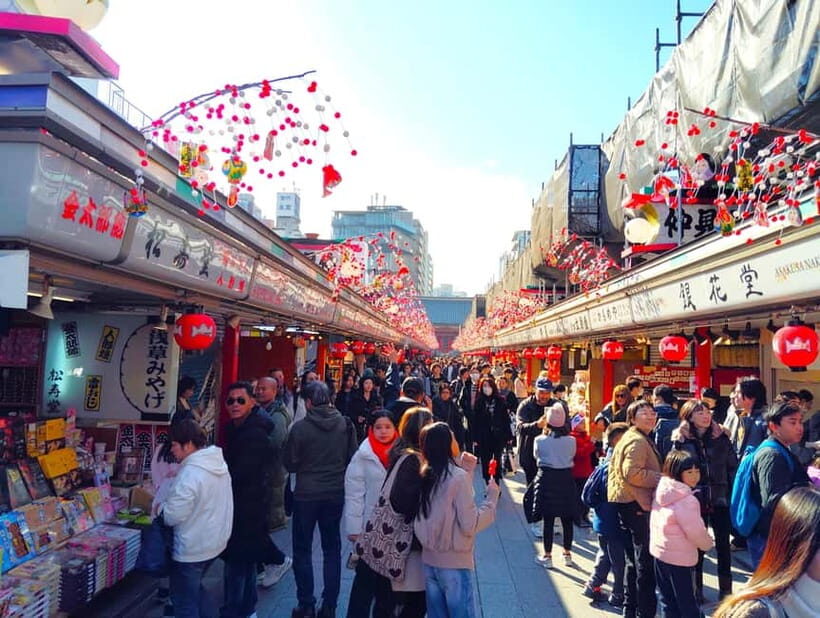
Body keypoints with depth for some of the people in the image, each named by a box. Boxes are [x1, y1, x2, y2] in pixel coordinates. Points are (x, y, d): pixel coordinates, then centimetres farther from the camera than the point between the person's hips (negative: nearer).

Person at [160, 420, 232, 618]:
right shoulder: (219, 463, 2)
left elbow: (172, 516, -24)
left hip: (192, 549, -9)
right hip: (215, 541, 9)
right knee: (196, 588, 27)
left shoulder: (190, 473, -26)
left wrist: (160, 506, -4)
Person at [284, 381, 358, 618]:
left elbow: (290, 464, -7)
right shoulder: (346, 424, -8)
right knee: (332, 550, 14)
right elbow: (353, 458, 1)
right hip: (336, 493, 3)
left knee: (302, 550, 12)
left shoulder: (300, 427, -16)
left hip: (306, 494, -2)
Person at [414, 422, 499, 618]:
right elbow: (470, 526, -18)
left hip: (429, 560, 7)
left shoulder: (425, 475, 2)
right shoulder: (459, 476, -17)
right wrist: (492, 497, -6)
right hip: (455, 563, -6)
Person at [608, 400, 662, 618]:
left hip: (630, 504, 11)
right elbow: (633, 473, -26)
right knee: (646, 561, -2)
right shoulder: (637, 441, -16)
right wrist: (662, 478, -19)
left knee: (634, 561, 20)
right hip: (637, 504, -11)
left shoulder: (630, 438, 17)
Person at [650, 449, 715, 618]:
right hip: (679, 557, -7)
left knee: (667, 599, 17)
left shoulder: (661, 490, 1)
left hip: (658, 551, 8)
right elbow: (696, 531, -19)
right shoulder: (686, 500, -25)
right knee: (686, 601, 7)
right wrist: (708, 544, 3)